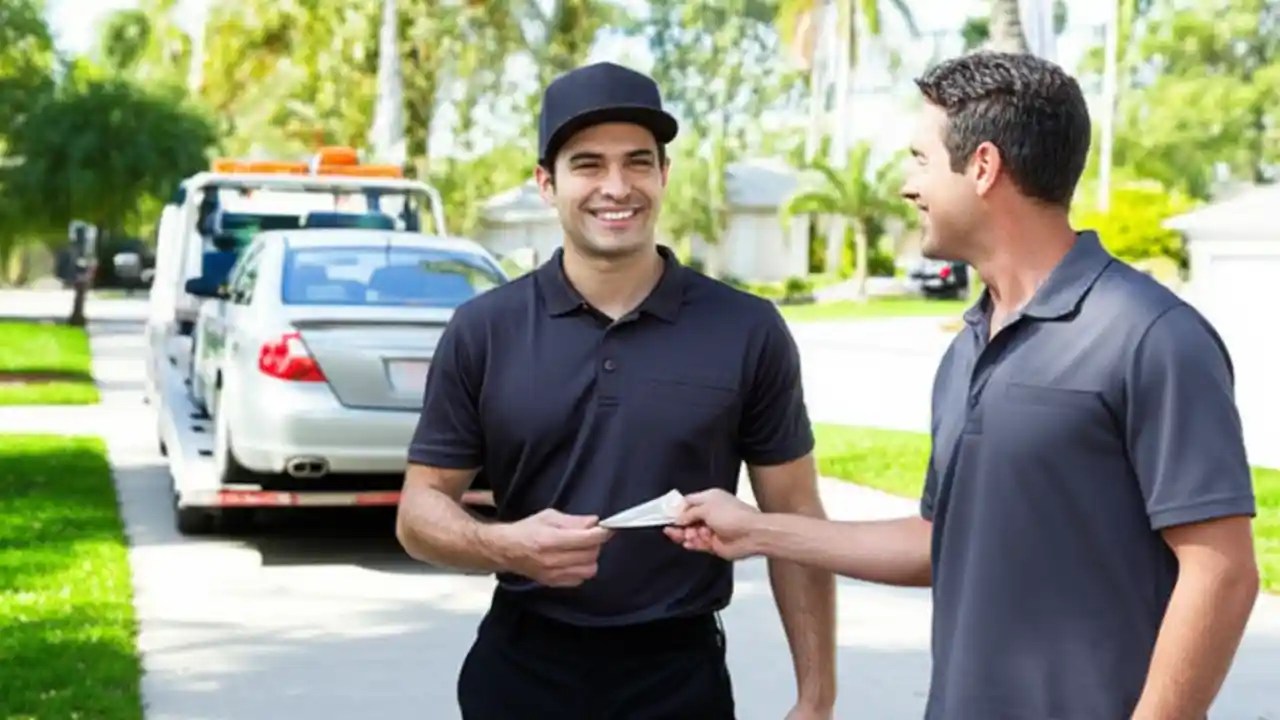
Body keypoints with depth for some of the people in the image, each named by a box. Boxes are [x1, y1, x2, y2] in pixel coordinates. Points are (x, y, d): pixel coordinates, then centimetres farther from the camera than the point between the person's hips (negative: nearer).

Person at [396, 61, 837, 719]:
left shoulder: (748, 332, -4)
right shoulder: (483, 331, -2)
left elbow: (794, 523, 1)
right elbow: (420, 507, 2)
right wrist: (504, 544, -19)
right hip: (520, 666, 1)